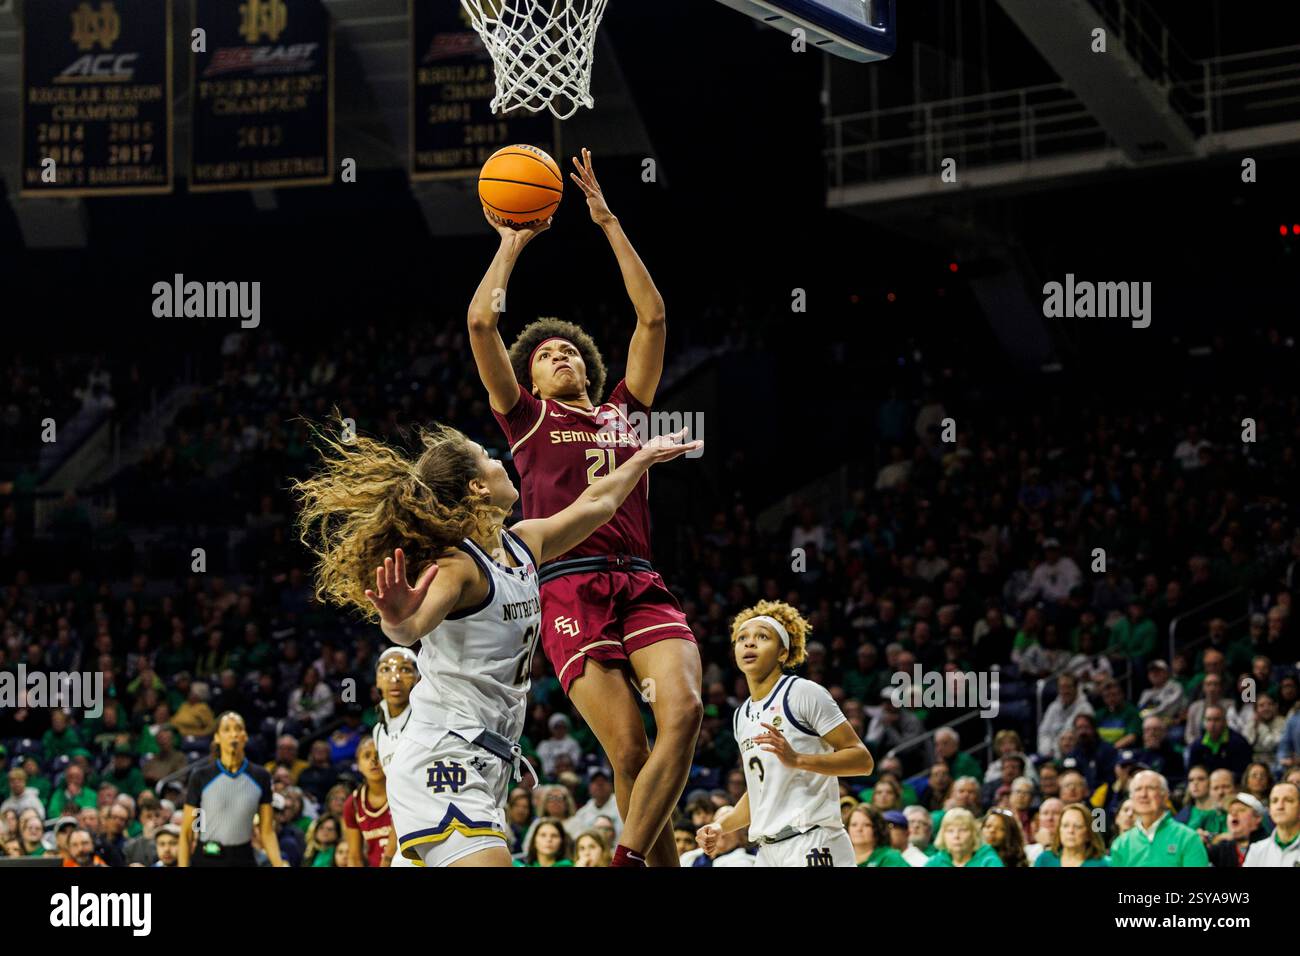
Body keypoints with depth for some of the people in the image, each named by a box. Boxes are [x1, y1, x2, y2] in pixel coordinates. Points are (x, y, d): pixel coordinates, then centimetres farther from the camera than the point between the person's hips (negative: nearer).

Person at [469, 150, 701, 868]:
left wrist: (609, 224, 23)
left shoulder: (622, 410, 26)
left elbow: (652, 317, 22)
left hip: (642, 585, 3)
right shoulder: (526, 417, 18)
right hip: (570, 588, -3)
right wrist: (512, 243, 19)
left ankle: (626, 860, -23)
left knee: (683, 709, -23)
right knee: (629, 750, -13)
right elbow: (481, 321, 9)